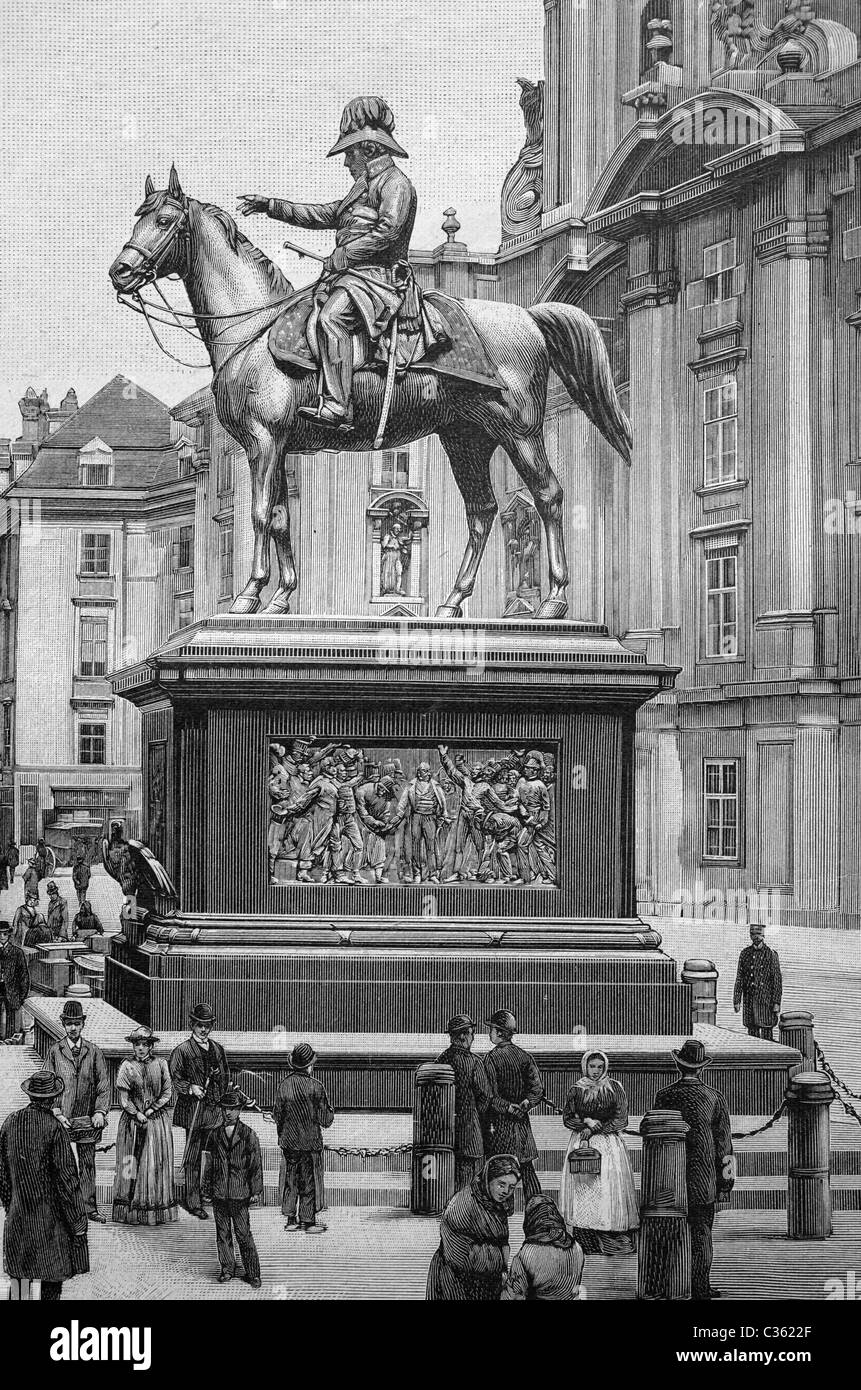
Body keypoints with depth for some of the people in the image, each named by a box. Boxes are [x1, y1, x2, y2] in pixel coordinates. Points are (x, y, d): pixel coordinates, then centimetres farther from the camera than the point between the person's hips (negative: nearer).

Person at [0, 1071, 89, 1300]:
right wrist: (78, 1220, -9)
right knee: (53, 1274, 3)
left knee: (19, 1274, 13)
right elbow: (66, 1176, -15)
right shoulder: (54, 1128, -16)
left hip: (19, 1212, 5)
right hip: (50, 1213, -5)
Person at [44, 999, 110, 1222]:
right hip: (61, 1117, -1)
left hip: (87, 1118, 1)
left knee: (88, 1164, 7)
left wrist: (100, 1111, -8)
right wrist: (57, 1113, -9)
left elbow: (103, 1084, 4)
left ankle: (90, 1208, 12)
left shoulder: (94, 1052, 5)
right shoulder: (54, 1051, 2)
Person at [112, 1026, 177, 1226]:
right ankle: (131, 1211, 1)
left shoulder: (160, 1064, 4)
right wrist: (138, 1115, -12)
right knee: (133, 1164, -1)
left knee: (158, 1165, 2)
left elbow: (167, 1093, 2)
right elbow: (124, 1098, -3)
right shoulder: (127, 1067, 0)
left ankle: (158, 1213, 7)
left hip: (158, 1121, 1)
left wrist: (151, 1110, -7)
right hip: (132, 1122, -1)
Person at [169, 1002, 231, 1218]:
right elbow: (174, 1079, -5)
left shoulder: (217, 1049, 13)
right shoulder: (182, 1050, -4)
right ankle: (193, 1202, 1)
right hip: (192, 1109, -5)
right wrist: (191, 1088, -18)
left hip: (213, 1109, 5)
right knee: (192, 1156, -3)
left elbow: (225, 1076, 23)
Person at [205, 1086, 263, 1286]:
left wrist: (256, 1192, -5)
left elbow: (256, 1166, -1)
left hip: (240, 1194, -3)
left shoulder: (248, 1135, -2)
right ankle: (227, 1269, 21)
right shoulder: (214, 1134, 7)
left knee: (243, 1235, -2)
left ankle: (253, 1274, 5)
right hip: (218, 1193, 3)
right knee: (222, 1234, 9)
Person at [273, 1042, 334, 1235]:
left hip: (289, 1140, 4)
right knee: (309, 1180, 5)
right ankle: (308, 1221, 9)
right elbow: (325, 1118, -10)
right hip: (310, 1141, -4)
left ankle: (291, 1219, 18)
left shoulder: (284, 1085, -4)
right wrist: (329, 1111, 12)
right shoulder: (314, 1086, -15)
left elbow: (277, 1116, 3)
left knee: (290, 1178, 13)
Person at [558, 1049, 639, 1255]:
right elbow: (567, 1119, 7)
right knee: (582, 1187, -5)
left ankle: (615, 1243, -6)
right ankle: (586, 1243, -2)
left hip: (609, 1144, -2)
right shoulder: (576, 1091, 7)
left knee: (609, 1189, -9)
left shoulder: (615, 1088, 1)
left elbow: (620, 1120, -3)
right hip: (581, 1145, 2)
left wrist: (594, 1129, -10)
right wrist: (586, 1121, -10)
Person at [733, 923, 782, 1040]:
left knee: (767, 1030, -2)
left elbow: (777, 980, -2)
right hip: (749, 999, 3)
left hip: (766, 999, -2)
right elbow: (739, 978, 8)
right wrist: (736, 1000, 3)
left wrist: (776, 1003, -8)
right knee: (752, 1030, 5)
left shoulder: (771, 954, -1)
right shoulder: (745, 953, 7)